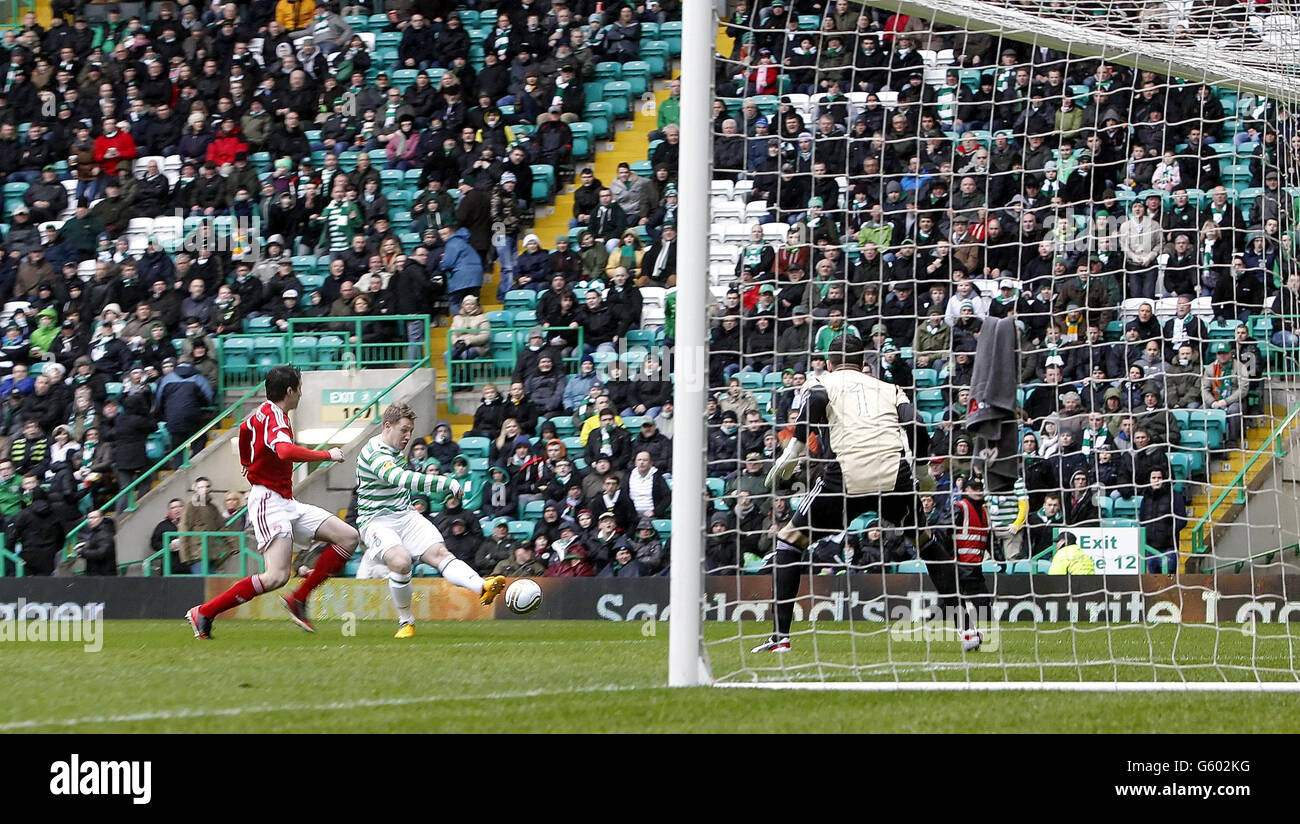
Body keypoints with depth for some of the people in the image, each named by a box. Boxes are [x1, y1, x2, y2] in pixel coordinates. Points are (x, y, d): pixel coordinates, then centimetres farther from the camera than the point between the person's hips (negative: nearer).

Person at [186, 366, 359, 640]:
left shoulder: (261, 413, 14)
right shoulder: (274, 418, -18)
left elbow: (244, 427, 38)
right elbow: (286, 451, -39)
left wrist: (248, 463, 56)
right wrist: (328, 455, -28)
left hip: (287, 504, 11)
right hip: (269, 502, -11)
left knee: (348, 537, 4)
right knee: (276, 577, -22)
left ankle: (299, 600, 8)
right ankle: (203, 613, -11)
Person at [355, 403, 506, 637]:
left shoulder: (397, 449, 13)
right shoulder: (373, 454, -19)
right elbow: (399, 478, -36)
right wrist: (445, 483, -41)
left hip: (405, 515, 7)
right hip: (376, 520, -7)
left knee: (439, 552, -17)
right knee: (401, 562, -32)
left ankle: (481, 587, -41)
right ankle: (406, 622, -13)